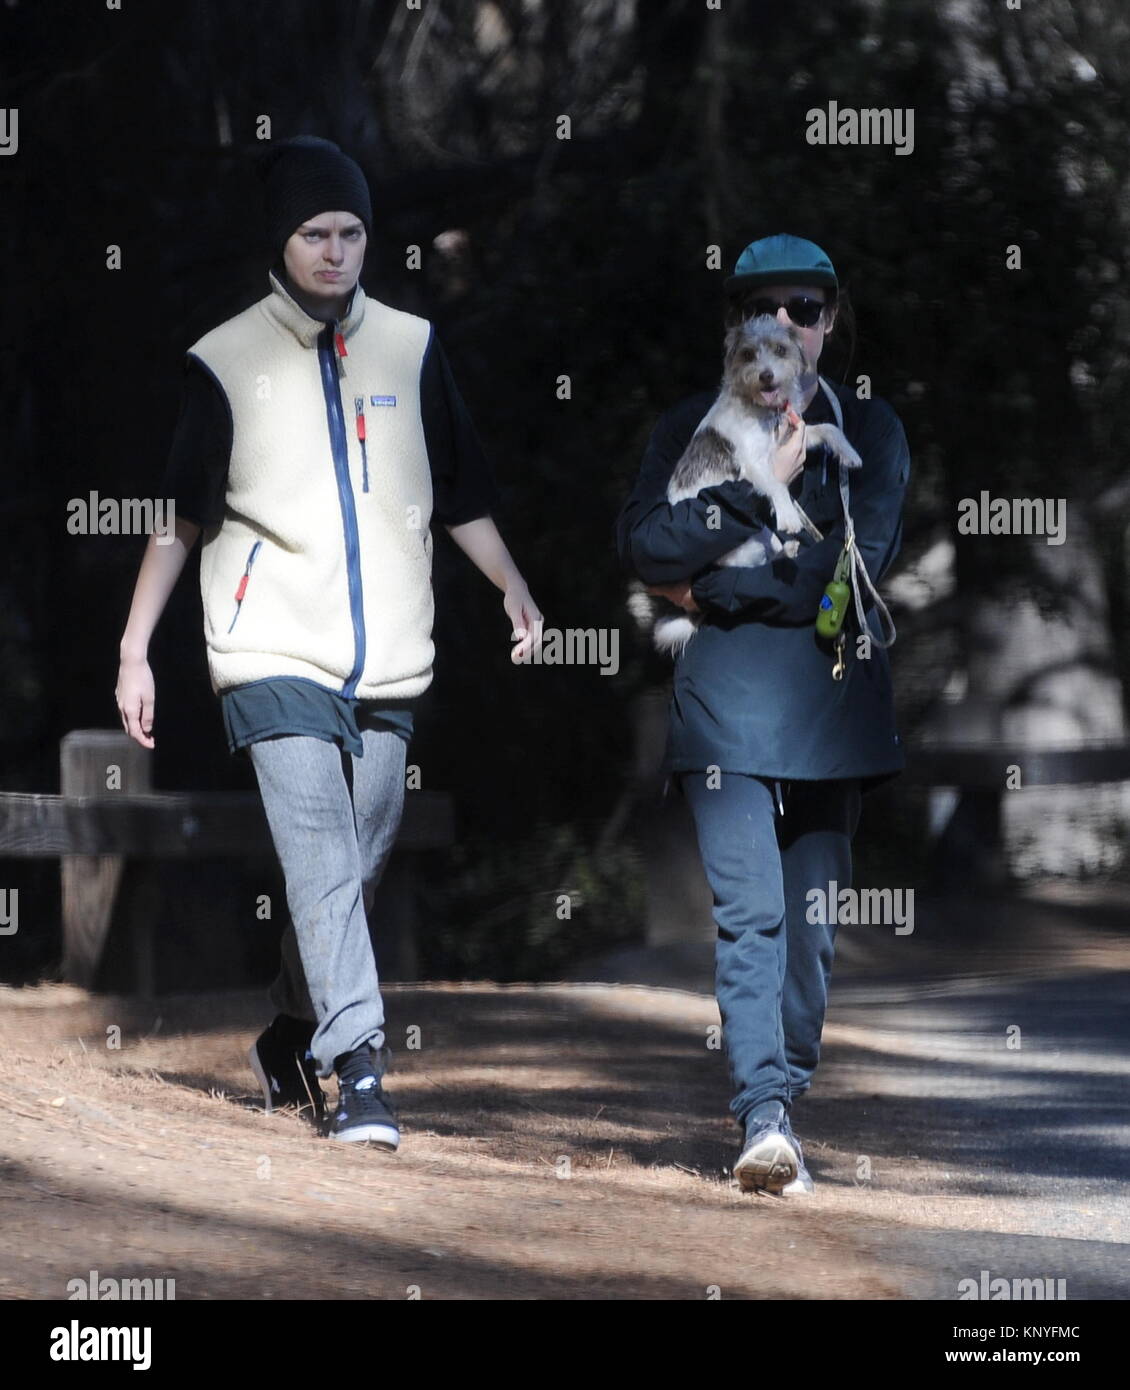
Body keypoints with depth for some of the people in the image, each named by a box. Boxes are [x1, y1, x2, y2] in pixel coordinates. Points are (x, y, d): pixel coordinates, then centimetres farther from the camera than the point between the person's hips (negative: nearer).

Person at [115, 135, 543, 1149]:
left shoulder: (411, 348, 11)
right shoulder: (227, 360, 2)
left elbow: (459, 493, 17)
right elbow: (182, 515, 5)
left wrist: (514, 587, 3)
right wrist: (135, 651, 2)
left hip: (389, 663, 3)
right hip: (276, 655, -3)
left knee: (360, 870, 7)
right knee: (321, 865, -15)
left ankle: (291, 1037, 27)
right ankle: (359, 1069, -20)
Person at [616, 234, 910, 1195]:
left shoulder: (869, 430, 10)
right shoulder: (691, 429, 11)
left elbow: (860, 558, -5)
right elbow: (643, 545, -3)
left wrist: (708, 584, -5)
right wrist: (759, 486, -11)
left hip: (835, 694, 1)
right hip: (726, 699, -1)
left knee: (813, 920, 2)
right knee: (748, 913, -15)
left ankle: (784, 1097, 14)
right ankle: (766, 1115, -24)